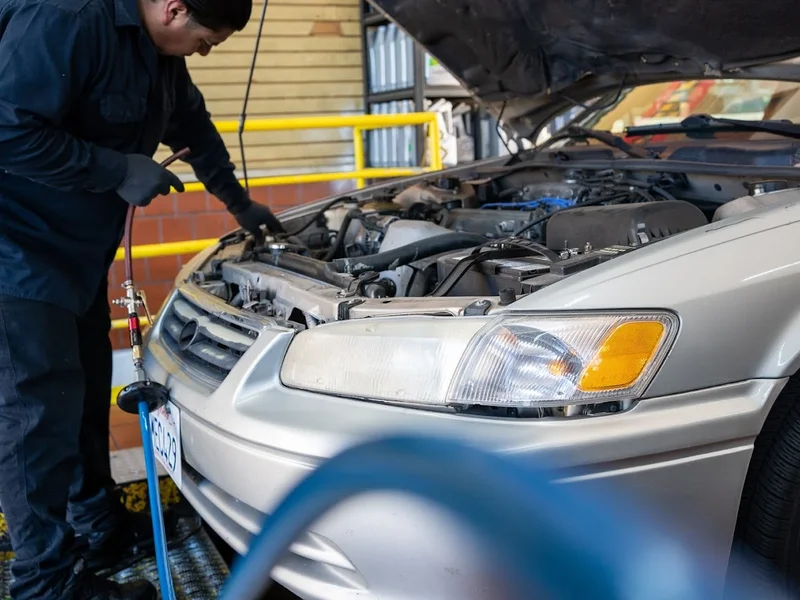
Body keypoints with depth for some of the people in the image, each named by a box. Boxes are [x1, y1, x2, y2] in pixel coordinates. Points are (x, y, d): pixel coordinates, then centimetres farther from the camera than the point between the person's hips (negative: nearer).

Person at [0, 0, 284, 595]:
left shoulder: (160, 53, 7)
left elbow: (194, 126, 23)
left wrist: (239, 202, 28)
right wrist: (121, 171, -24)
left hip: (80, 250, 10)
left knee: (88, 391, 16)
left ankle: (100, 529, 32)